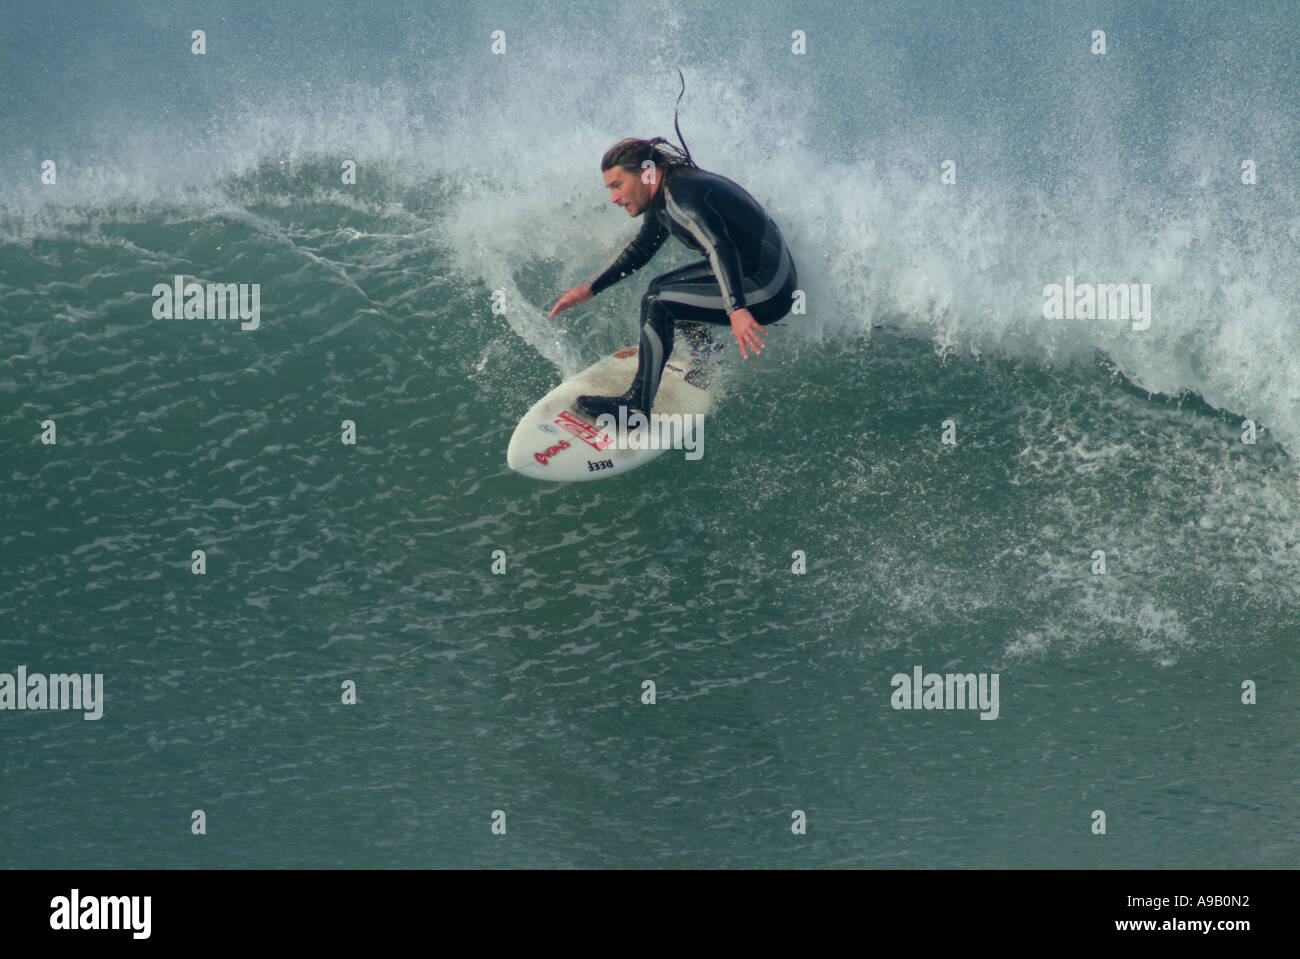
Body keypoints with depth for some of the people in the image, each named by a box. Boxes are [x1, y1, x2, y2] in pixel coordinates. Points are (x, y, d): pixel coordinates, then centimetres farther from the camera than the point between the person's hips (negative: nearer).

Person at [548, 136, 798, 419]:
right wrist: (591, 288, 20)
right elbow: (640, 249, 24)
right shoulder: (664, 195, 9)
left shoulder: (682, 196, -22)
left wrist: (737, 311, -46)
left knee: (657, 305, -17)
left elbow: (720, 248, -35)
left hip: (768, 290, -10)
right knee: (661, 287, 22)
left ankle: (638, 406, -13)